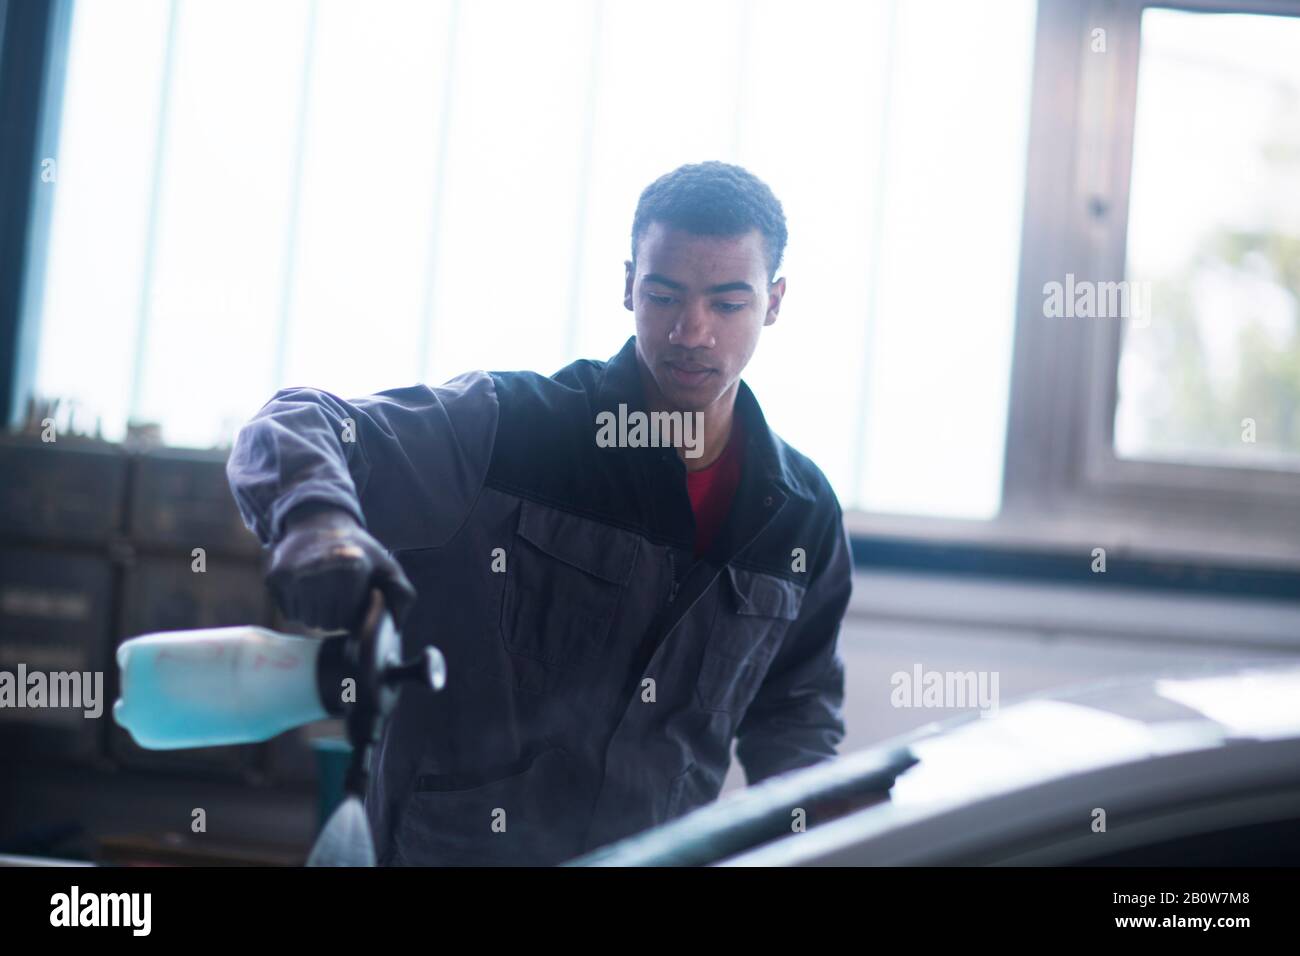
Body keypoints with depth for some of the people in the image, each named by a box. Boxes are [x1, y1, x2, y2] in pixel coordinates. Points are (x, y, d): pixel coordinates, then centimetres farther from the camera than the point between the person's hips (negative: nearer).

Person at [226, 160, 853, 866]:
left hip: (661, 850, 6)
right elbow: (295, 428, -17)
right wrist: (317, 517, -40)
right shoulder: (511, 427, -10)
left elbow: (796, 699, 20)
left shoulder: (803, 512, 6)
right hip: (453, 843, -5)